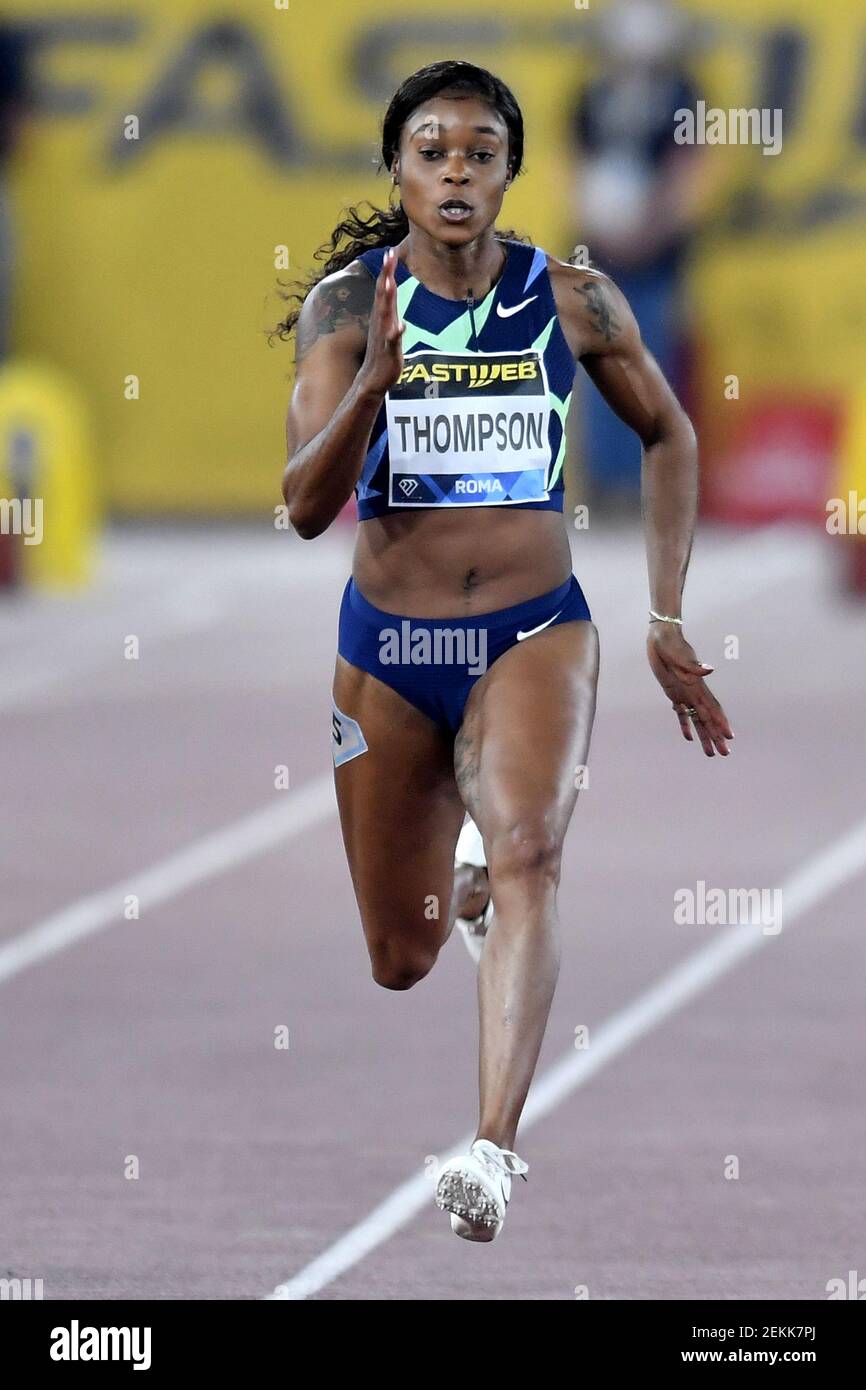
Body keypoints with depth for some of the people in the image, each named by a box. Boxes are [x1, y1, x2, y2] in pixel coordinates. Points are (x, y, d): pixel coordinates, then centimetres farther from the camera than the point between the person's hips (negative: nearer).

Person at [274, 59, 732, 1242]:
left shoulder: (572, 299, -4)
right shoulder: (344, 304, -6)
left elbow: (668, 433, 13)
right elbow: (307, 506, -13)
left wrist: (667, 618, 9)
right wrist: (377, 378, -29)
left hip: (535, 631, -1)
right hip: (388, 642, 1)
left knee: (529, 851, -30)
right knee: (402, 961, 12)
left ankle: (496, 1148, -37)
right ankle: (462, 867, 50)